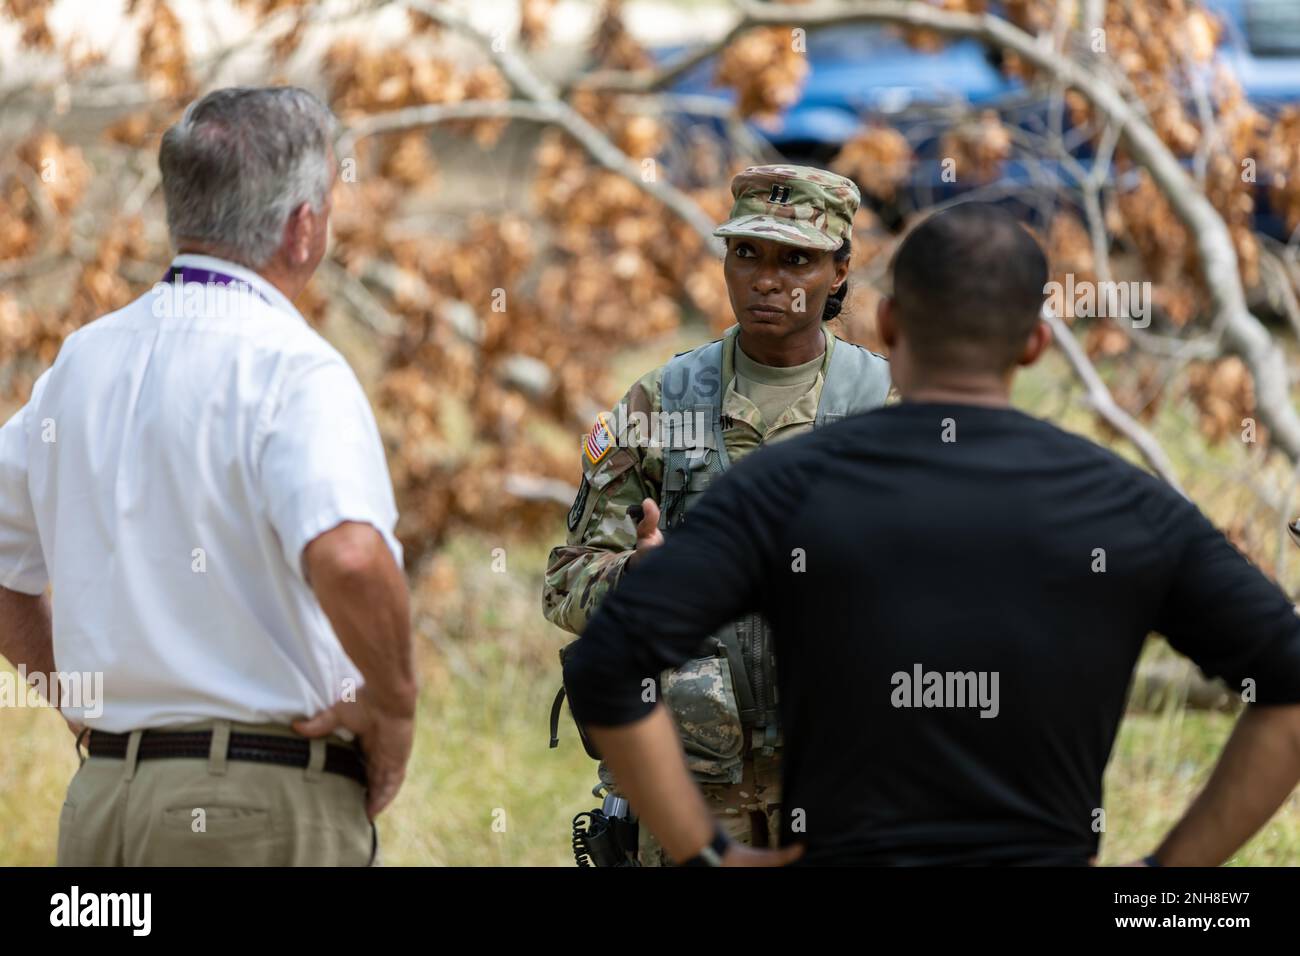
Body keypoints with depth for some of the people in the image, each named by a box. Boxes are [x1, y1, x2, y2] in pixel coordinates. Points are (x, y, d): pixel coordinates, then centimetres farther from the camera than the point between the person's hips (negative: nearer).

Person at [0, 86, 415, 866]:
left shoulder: (81, 362, 12)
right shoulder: (291, 369, -11)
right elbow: (349, 559, -28)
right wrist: (393, 705, -13)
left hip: (99, 800, 7)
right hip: (264, 805, -7)